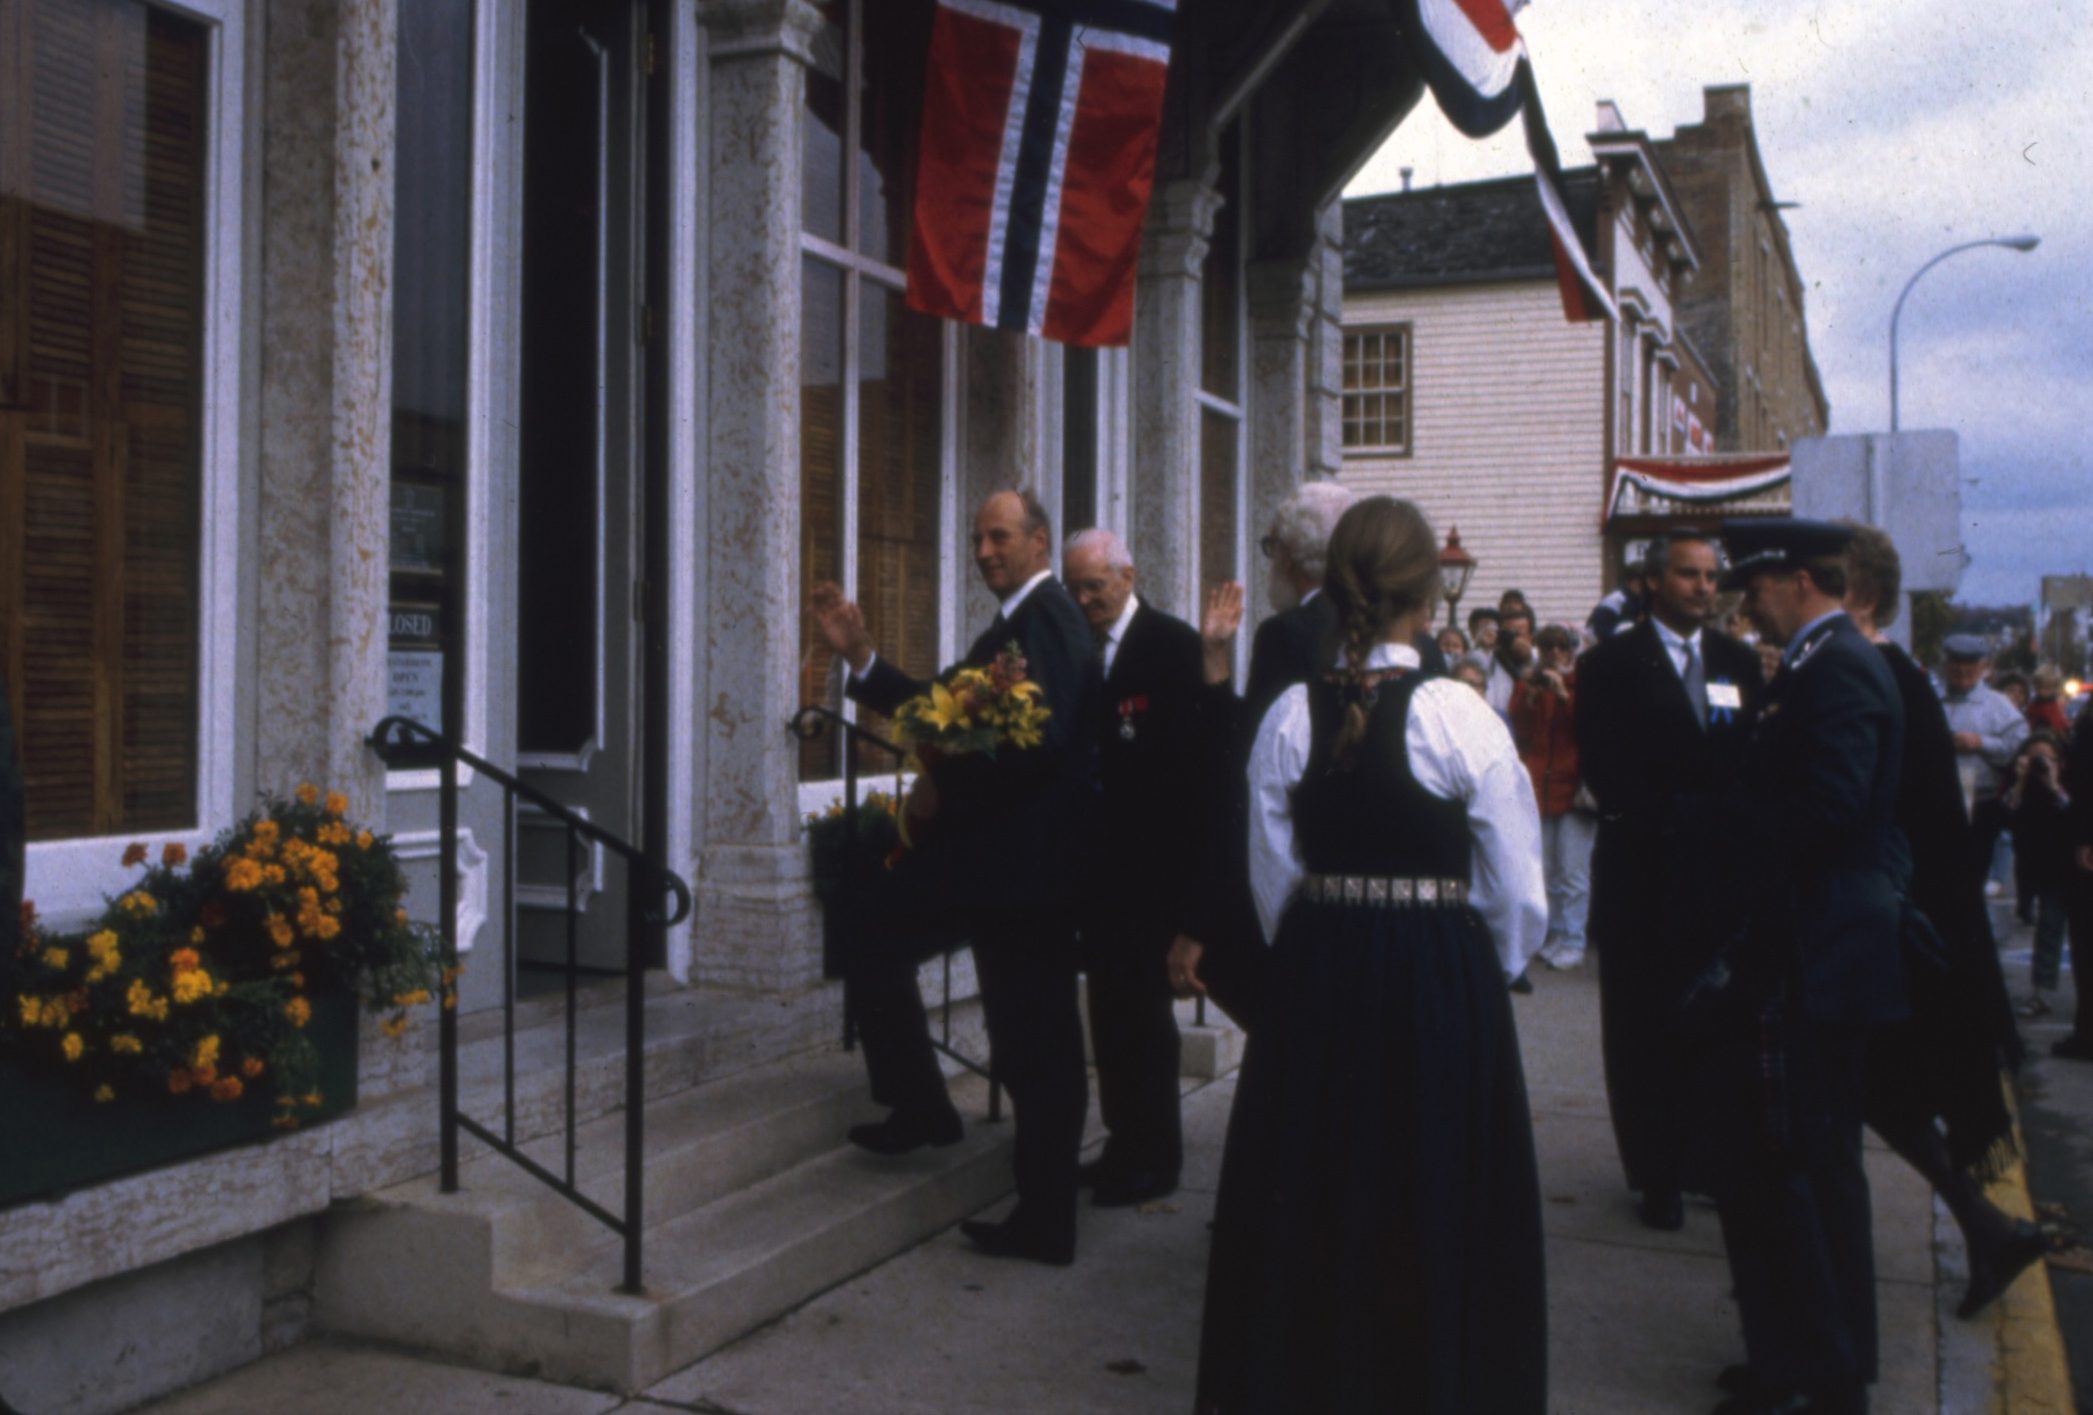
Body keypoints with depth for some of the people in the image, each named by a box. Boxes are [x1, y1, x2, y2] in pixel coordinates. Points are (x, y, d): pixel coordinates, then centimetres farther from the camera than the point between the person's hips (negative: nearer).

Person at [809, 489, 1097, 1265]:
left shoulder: (1043, 618, -12)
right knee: (1036, 1037, 10)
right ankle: (1046, 1216, 17)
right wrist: (860, 657, 13)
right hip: (1040, 859, 10)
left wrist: (945, 788, -14)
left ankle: (918, 1107, 9)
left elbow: (1038, 740, -24)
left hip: (1010, 852, -10)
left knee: (871, 929, 1)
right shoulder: (1023, 621, 21)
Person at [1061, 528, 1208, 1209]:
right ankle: (1124, 1143, 24)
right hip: (1098, 852, 7)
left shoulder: (1174, 644, -9)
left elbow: (1187, 755, -13)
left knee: (1141, 1000, -1)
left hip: (1150, 858, -7)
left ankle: (1155, 1155, 11)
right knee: (1109, 1000, 12)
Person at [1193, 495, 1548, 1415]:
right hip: (1443, 985, -3)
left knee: (1308, 1207, 16)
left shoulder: (1289, 716, -4)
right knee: (1435, 1208, 11)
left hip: (1314, 985, 4)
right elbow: (1517, 897, -7)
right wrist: (1483, 976, 11)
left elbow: (1272, 879, 2)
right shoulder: (1460, 719, -13)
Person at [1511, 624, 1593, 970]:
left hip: (1574, 786, -3)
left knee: (1573, 873, -6)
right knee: (1542, 870, 6)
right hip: (1538, 784, 4)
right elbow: (1520, 731, 3)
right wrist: (1528, 695, -10)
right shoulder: (1531, 681, 12)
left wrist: (1564, 694, -16)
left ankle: (1572, 942, 0)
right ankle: (1551, 936, 15)